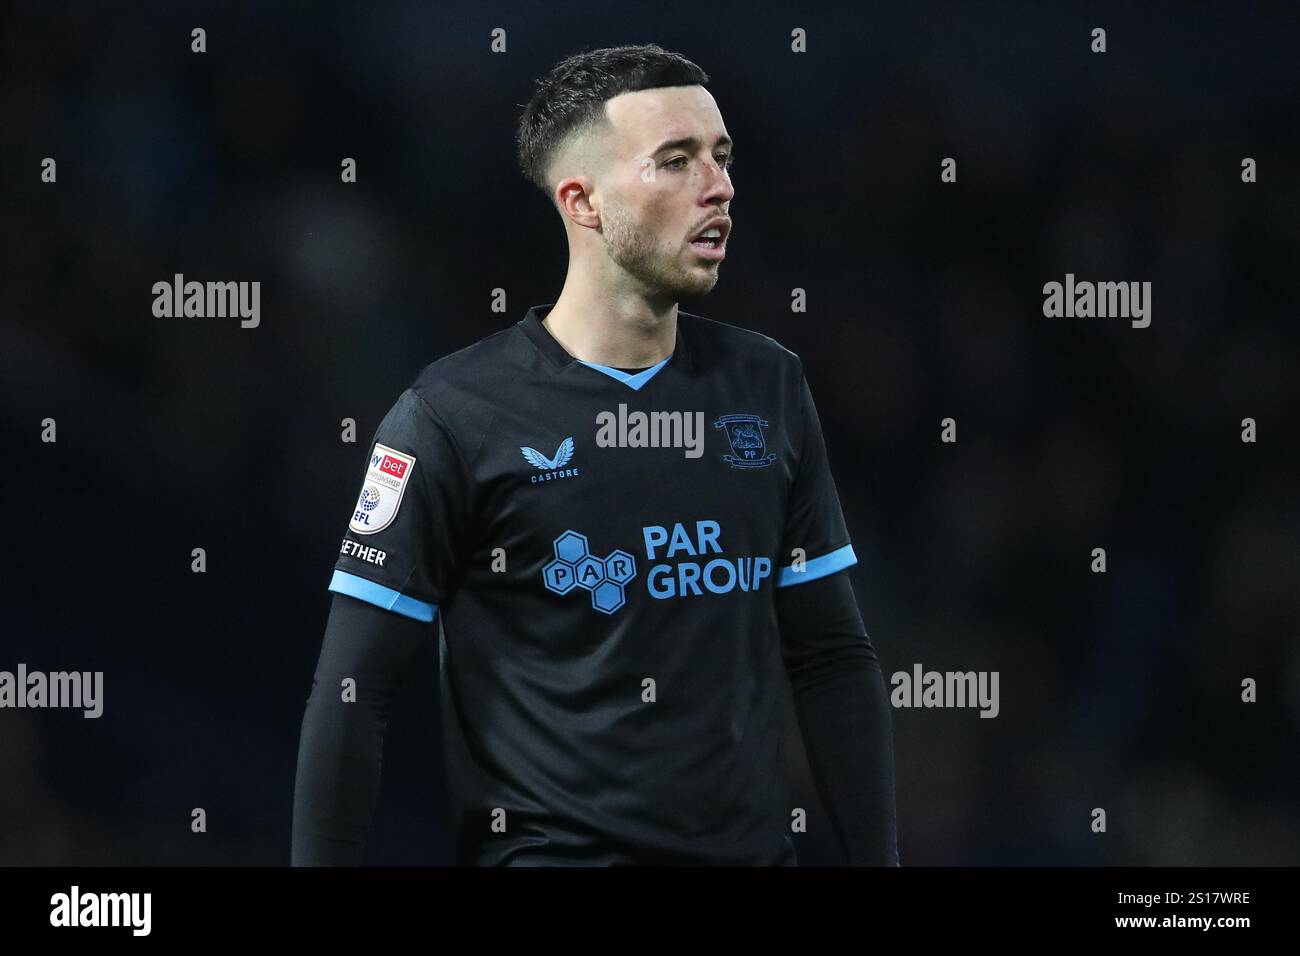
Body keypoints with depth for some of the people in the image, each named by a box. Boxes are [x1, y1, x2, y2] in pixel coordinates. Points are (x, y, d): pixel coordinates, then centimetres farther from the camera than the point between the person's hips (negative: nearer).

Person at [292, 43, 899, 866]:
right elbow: (353, 694, -8)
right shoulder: (455, 416, -8)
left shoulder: (767, 388, 6)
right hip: (550, 845, -5)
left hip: (753, 845, 5)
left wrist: (877, 857, 4)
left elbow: (834, 657, 10)